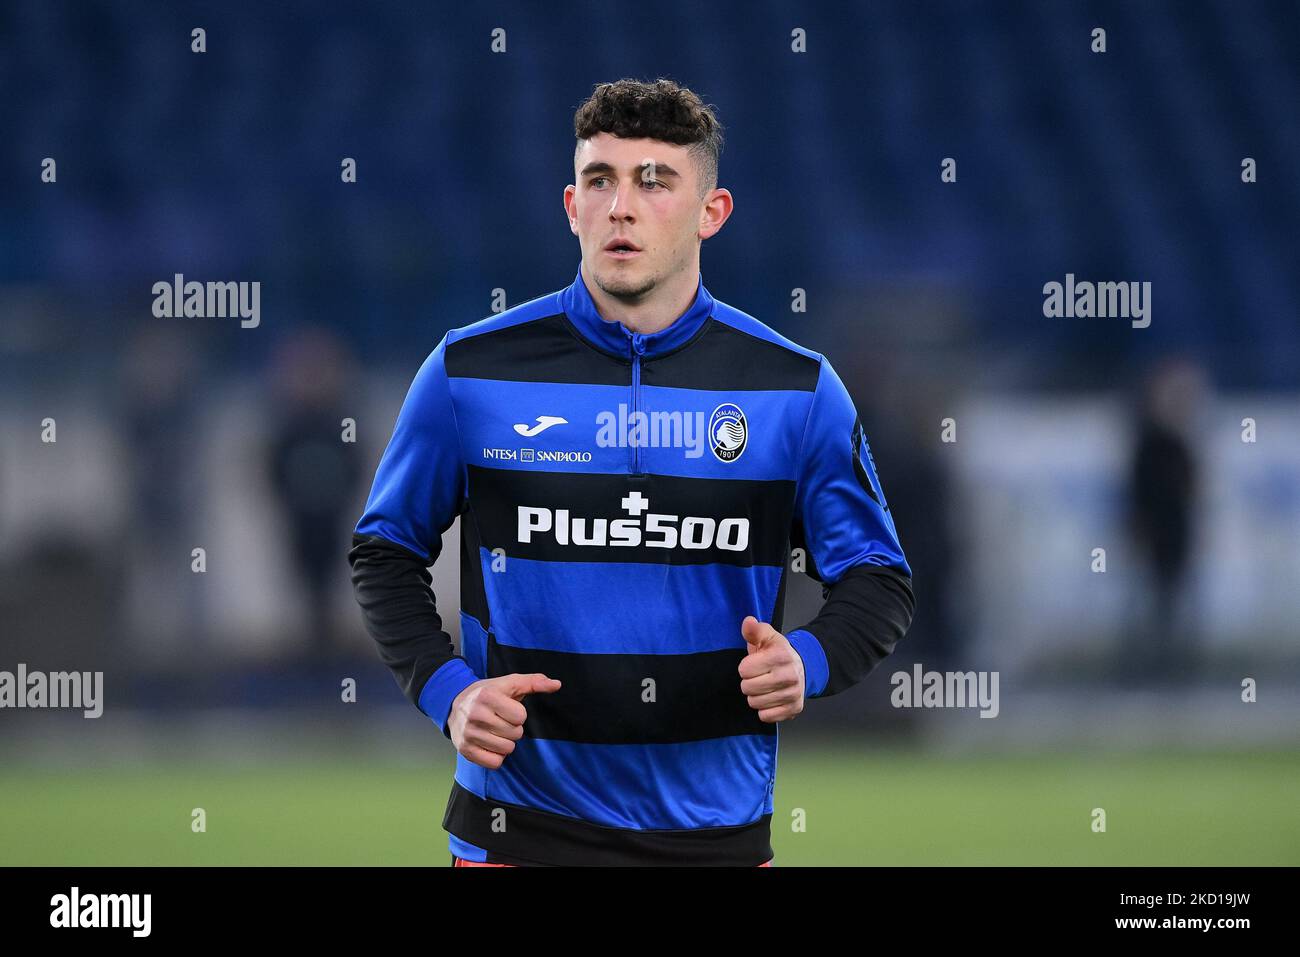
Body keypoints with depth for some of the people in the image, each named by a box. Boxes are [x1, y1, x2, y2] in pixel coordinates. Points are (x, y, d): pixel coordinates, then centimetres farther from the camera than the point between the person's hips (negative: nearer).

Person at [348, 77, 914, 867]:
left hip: (718, 825, 1)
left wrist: (809, 663, -17)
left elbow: (878, 582, 4)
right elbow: (385, 552, 6)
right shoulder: (470, 371, -3)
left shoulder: (797, 389, -2)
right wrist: (447, 689, -10)